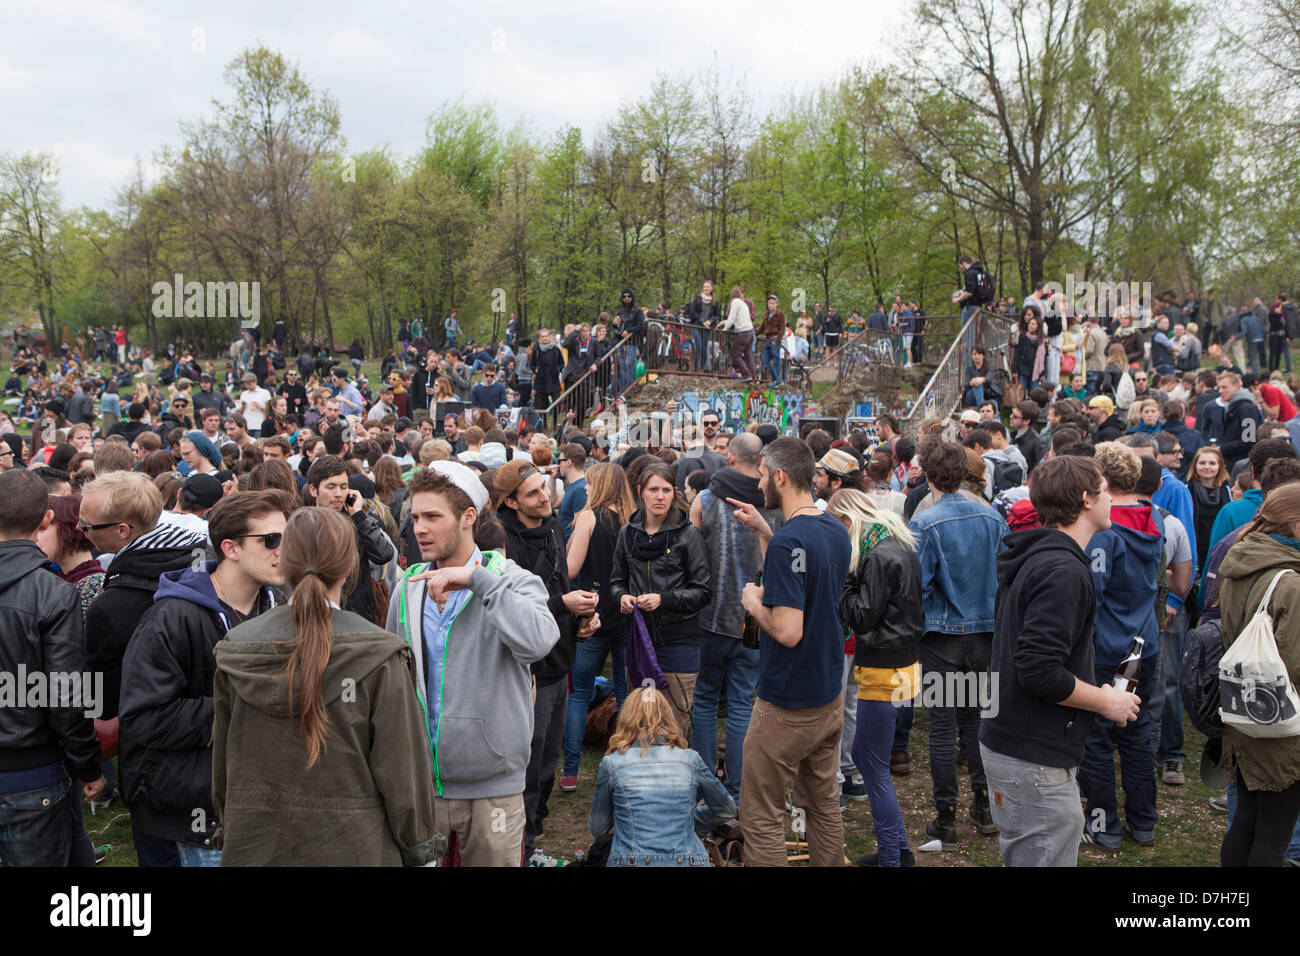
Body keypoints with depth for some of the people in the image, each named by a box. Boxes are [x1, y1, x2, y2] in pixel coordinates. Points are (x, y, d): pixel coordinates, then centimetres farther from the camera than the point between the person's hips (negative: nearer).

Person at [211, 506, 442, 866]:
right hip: (350, 849, -3)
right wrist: (418, 850, 2)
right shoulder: (379, 659, -15)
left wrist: (229, 830, 19)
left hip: (253, 848, 3)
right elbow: (401, 765, -10)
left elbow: (222, 762, 6)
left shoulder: (235, 652, -4)